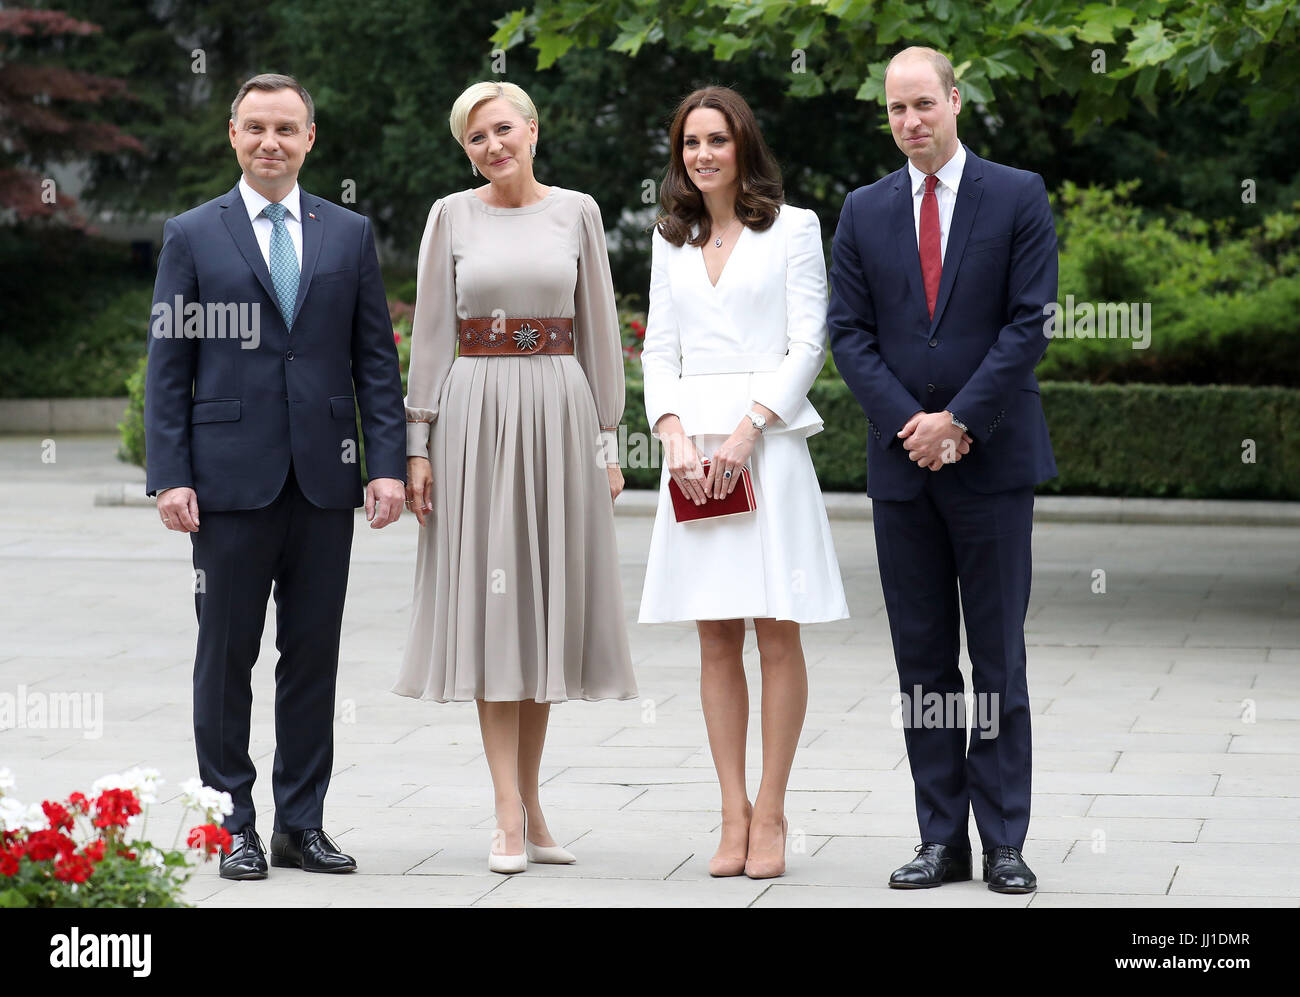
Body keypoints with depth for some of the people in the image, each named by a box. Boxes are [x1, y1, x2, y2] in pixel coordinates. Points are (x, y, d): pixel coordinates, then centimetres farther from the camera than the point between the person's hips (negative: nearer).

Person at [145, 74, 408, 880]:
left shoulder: (350, 234, 10)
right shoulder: (192, 236, 5)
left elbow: (376, 357, 8)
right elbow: (168, 364, 2)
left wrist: (387, 464, -1)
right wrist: (170, 476, -7)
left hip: (325, 479, 2)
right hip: (231, 479, -2)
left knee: (314, 654, 6)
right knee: (226, 655, 2)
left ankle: (303, 824, 14)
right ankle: (233, 825, 10)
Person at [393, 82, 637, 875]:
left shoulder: (576, 213, 7)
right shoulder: (452, 217, 5)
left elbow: (599, 330, 8)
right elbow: (431, 334, 4)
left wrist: (607, 441, 4)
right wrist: (419, 444, -2)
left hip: (560, 410, 1)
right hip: (478, 414, -1)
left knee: (547, 600, 4)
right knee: (489, 604, -4)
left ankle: (531, 802, 14)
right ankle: (511, 818, -4)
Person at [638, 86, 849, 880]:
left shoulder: (792, 228, 4)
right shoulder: (672, 241, 16)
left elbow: (809, 344, -2)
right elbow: (659, 351, 12)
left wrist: (746, 429, -12)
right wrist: (677, 440, -5)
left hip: (767, 441, -4)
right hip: (693, 444, 4)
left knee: (776, 631, -4)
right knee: (716, 637, 2)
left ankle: (771, 814, 2)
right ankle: (734, 815, 5)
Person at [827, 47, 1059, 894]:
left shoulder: (1018, 197, 0)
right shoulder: (865, 211, 9)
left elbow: (1029, 322, -6)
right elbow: (850, 331, 5)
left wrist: (958, 421, -12)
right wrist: (909, 425, -8)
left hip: (992, 460, -3)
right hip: (902, 466, 3)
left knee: (999, 659, 0)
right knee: (923, 659, 5)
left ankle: (1004, 843, 4)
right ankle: (942, 839, 10)